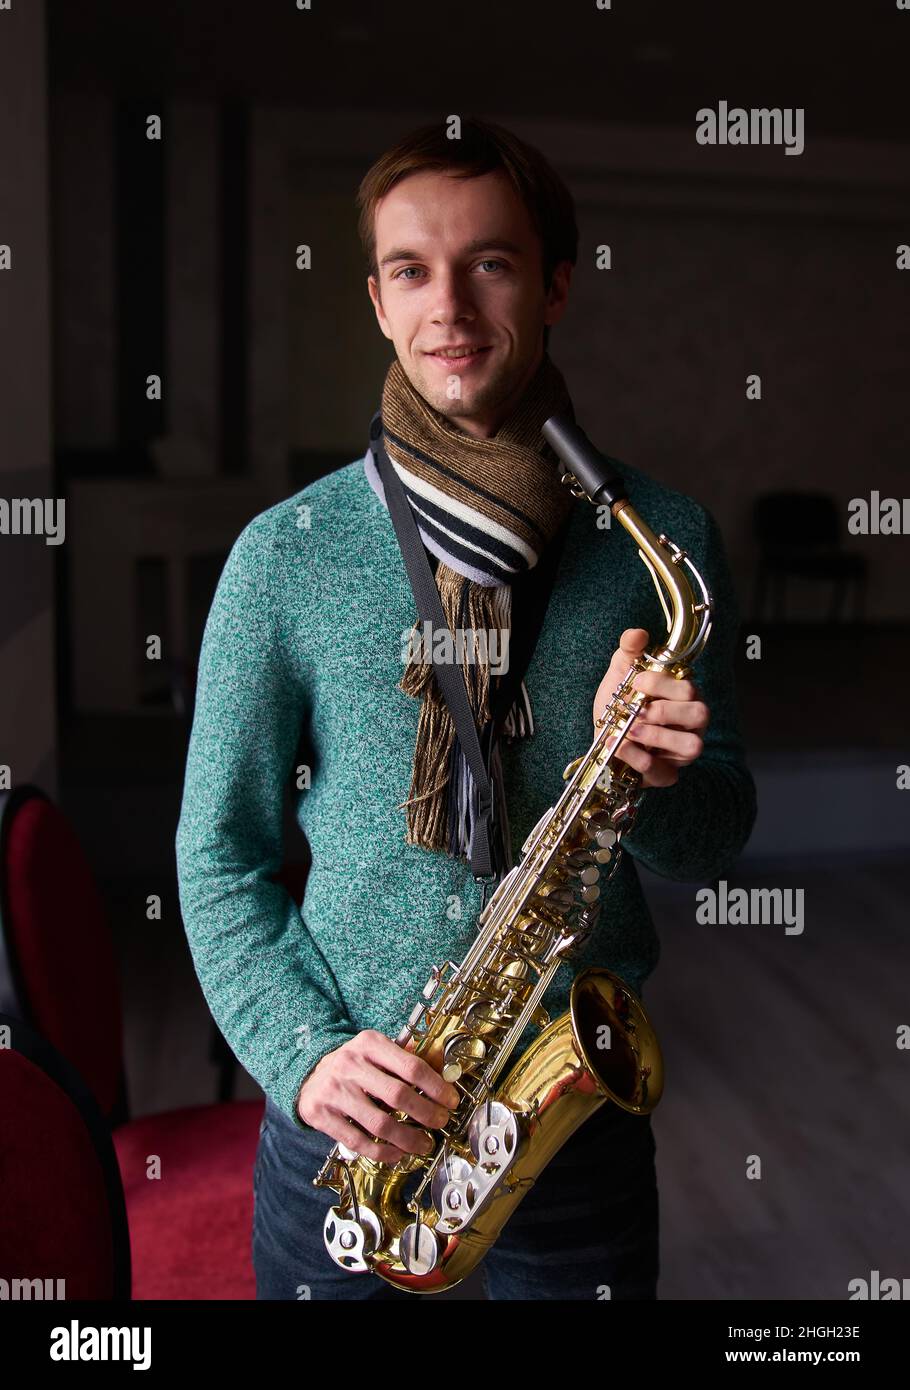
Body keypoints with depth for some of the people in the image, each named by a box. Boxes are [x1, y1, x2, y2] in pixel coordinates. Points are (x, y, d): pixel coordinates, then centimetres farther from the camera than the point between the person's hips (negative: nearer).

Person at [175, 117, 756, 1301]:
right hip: (349, 1114, 0)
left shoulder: (665, 538, -4)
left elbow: (709, 848, 2)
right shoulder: (284, 556, -7)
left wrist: (655, 773, -20)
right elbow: (219, 850, -2)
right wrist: (303, 1053, -15)